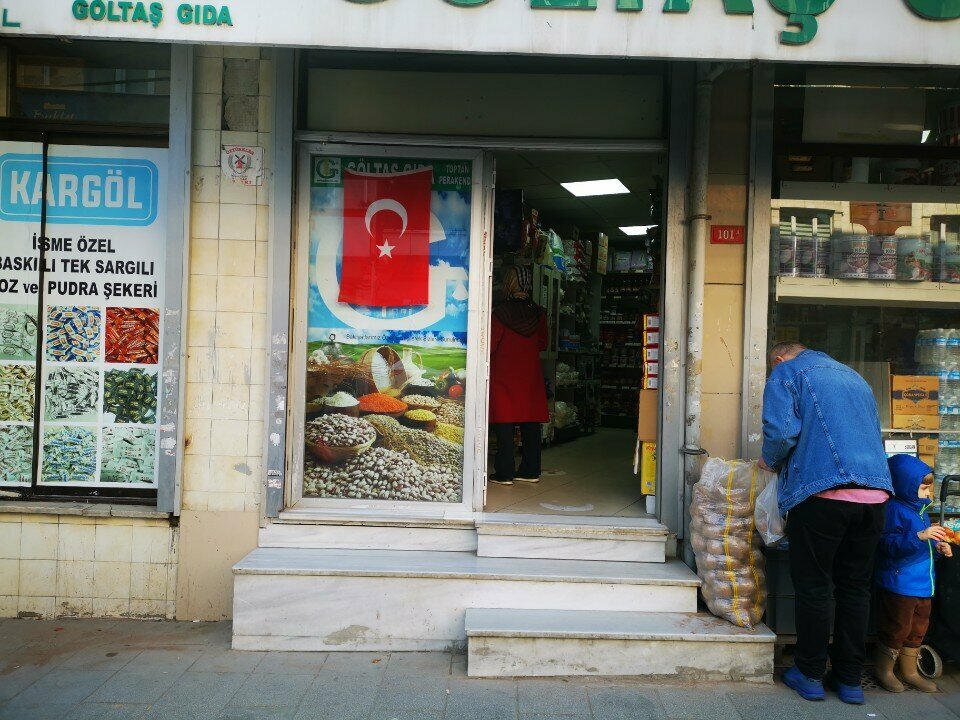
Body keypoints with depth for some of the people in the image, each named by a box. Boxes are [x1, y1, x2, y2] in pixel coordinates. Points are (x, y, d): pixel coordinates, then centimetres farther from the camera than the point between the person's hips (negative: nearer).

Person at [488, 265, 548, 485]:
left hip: (504, 376, -4)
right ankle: (530, 470, 15)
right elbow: (543, 344, 11)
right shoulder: (538, 313, 2)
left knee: (505, 424, 0)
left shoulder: (501, 312, -12)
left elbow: (490, 345, -10)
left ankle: (504, 473, 2)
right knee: (530, 424, 9)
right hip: (531, 376, 5)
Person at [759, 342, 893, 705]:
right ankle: (849, 679, 22)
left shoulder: (786, 373, 6)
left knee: (813, 587, 7)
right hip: (875, 491, 6)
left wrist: (770, 462, 9)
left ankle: (810, 674, 17)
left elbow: (780, 432, -9)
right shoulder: (854, 377, 25)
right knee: (855, 588, 14)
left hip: (822, 492, -6)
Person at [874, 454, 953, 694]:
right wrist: (921, 536, -34)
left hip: (922, 582, 9)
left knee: (917, 629, 18)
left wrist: (937, 546, 7)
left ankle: (910, 671, 33)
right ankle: (884, 670, 20)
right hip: (899, 582, -9)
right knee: (898, 628, 2)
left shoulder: (920, 509, 10)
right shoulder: (894, 510, -19)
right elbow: (890, 544, -28)